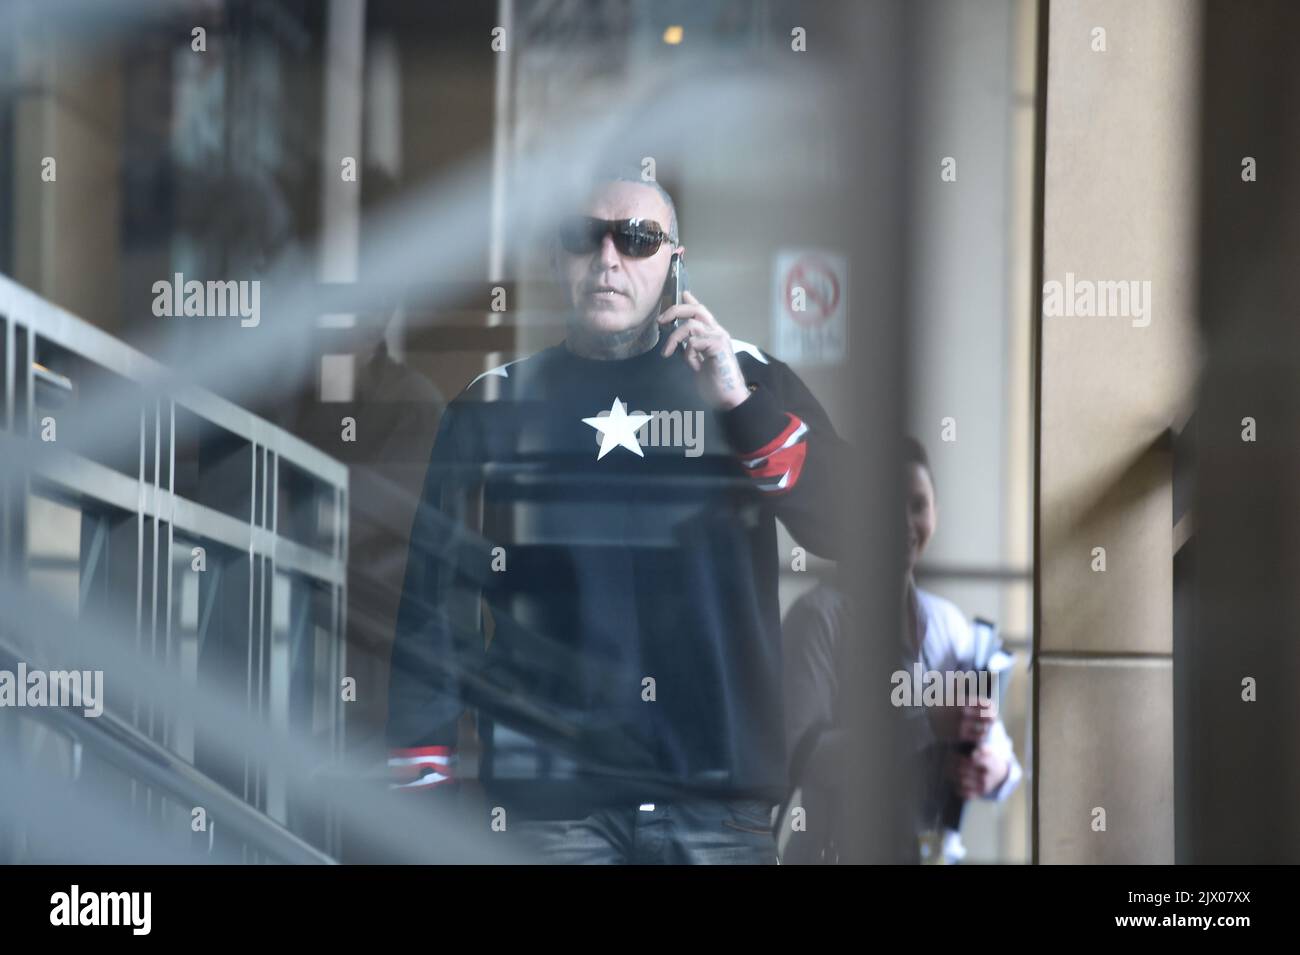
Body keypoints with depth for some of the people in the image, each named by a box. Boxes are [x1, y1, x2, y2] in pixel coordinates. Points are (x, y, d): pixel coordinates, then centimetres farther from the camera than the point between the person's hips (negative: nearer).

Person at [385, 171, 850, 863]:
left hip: (718, 788, 0)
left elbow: (849, 530, -2)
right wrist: (422, 772, 1)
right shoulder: (497, 401, 10)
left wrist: (742, 408, -13)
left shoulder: (749, 381, 9)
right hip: (550, 792, 0)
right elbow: (433, 587, 8)